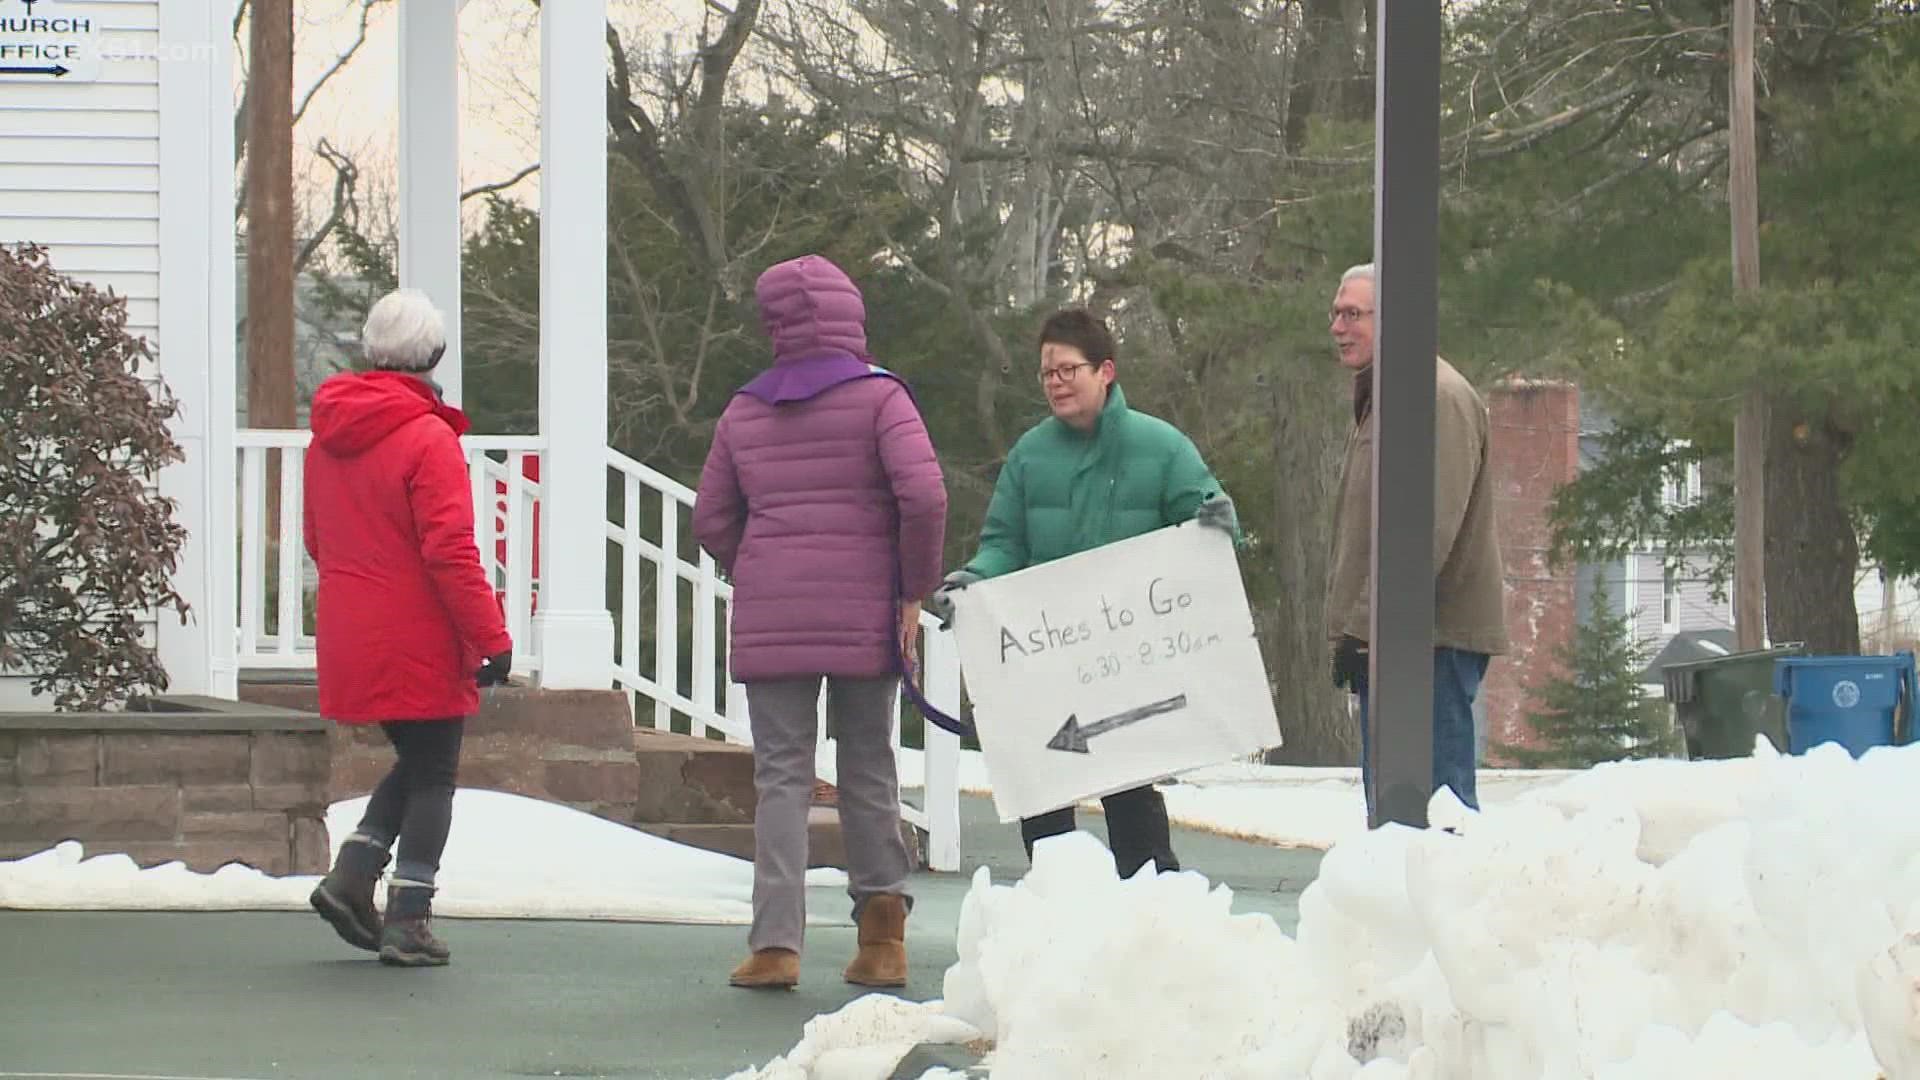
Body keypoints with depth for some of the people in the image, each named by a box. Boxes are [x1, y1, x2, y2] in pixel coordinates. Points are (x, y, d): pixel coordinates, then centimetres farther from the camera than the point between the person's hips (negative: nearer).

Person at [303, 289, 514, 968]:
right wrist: (492, 637, -14)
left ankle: (351, 876, 7)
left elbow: (318, 541, 18)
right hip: (419, 641, -7)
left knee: (415, 762, 21)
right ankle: (408, 923, 1)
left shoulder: (327, 437, 8)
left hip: (349, 636, 7)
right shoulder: (428, 439, -16)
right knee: (433, 776, 3)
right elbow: (451, 553, -19)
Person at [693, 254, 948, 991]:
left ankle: (776, 943, -9)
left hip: (769, 620, 1)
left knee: (781, 777, 1)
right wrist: (916, 590, -4)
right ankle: (882, 935, 10)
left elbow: (712, 521, 10)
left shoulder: (744, 411, 9)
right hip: (864, 618, -1)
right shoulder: (878, 397, -2)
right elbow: (923, 495, -15)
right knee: (868, 772, 10)